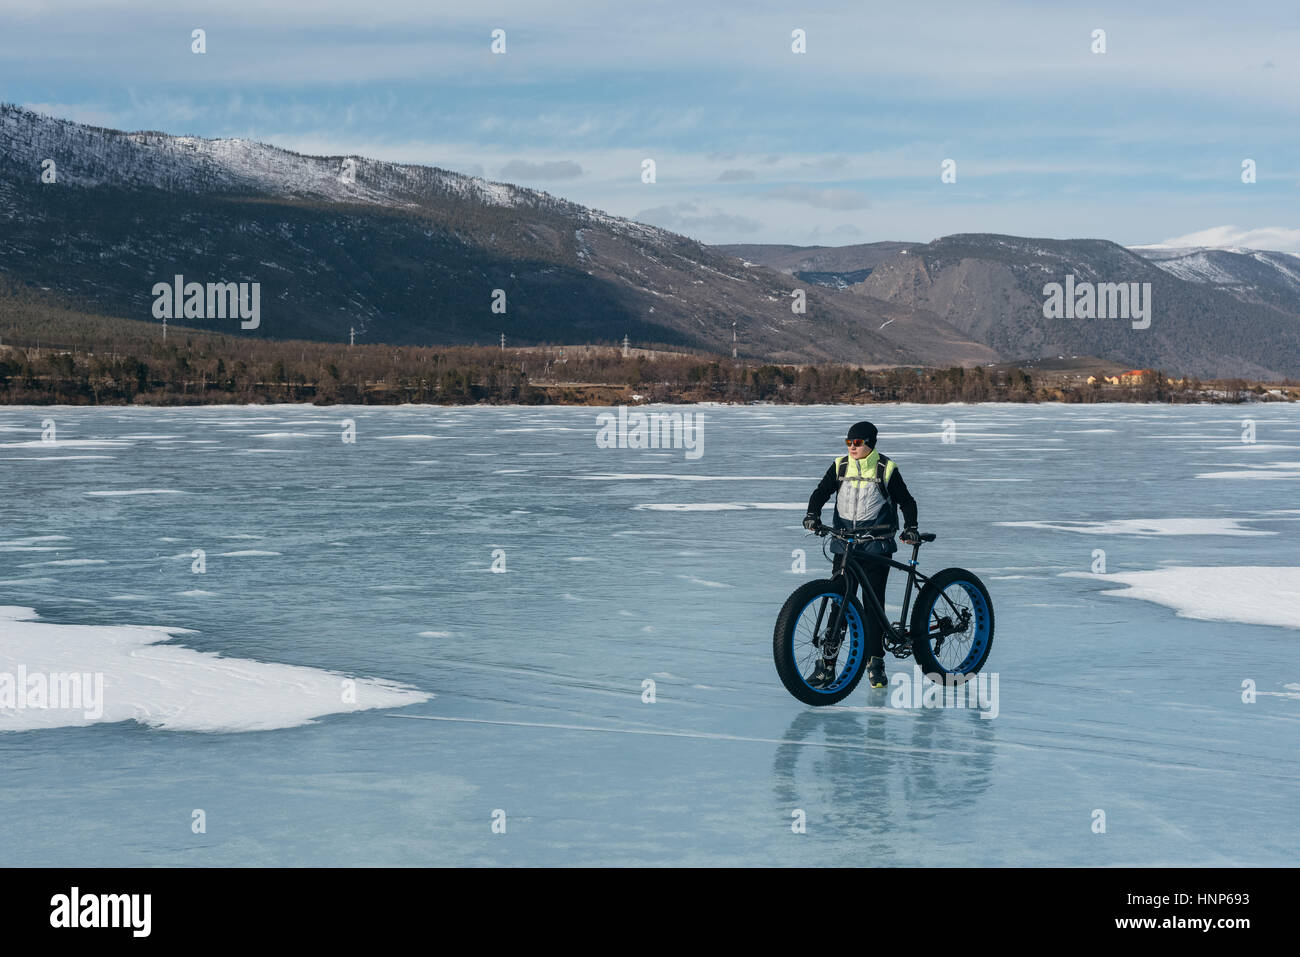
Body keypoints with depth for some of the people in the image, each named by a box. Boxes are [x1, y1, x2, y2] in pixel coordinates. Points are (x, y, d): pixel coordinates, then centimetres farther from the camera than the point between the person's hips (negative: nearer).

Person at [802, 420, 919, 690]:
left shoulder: (886, 470, -2)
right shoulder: (840, 467, 5)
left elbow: (907, 501, 4)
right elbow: (821, 492, 5)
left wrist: (910, 527, -10)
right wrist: (812, 514, -14)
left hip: (876, 548, -2)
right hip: (844, 546, 2)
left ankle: (875, 662, 10)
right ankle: (827, 664, -1)